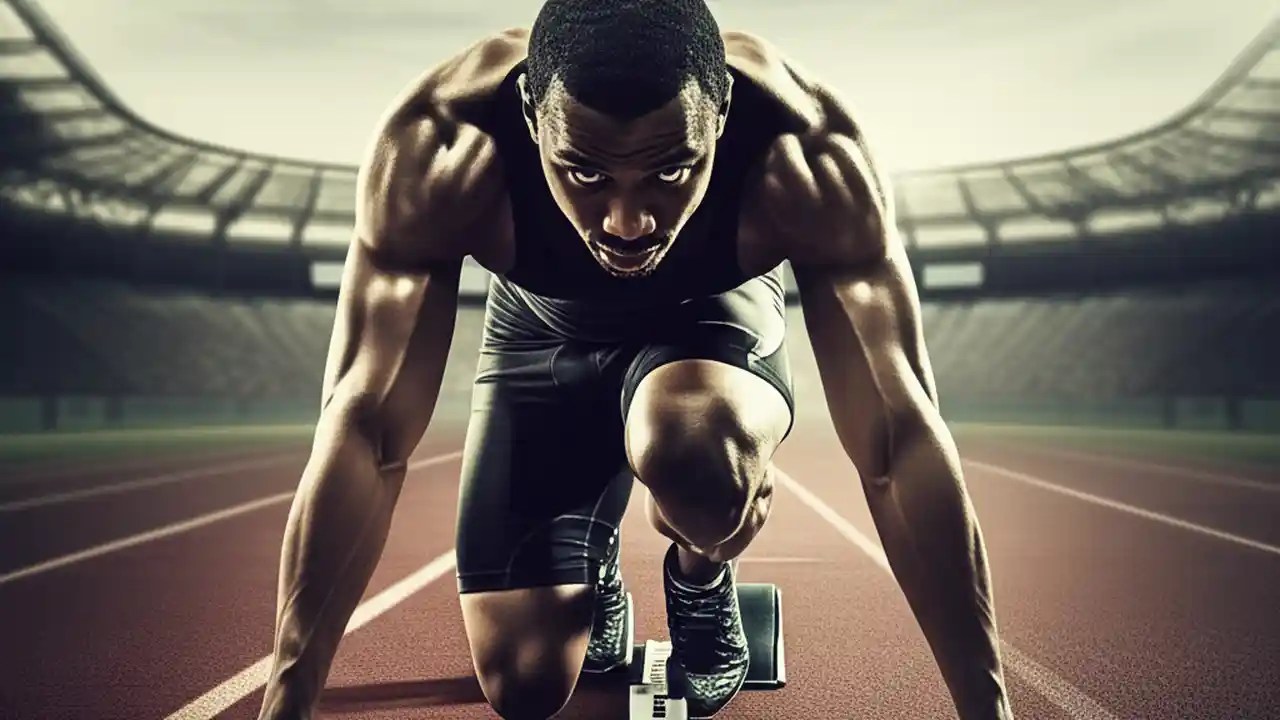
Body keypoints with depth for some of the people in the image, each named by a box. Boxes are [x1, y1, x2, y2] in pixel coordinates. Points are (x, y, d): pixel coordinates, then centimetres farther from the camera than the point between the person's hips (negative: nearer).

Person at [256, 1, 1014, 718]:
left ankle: (701, 578, -3)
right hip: (544, 336, 1)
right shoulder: (440, 148, -35)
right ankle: (593, 573, 27)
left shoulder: (808, 156, -36)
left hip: (712, 319, 0)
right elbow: (366, 426, -34)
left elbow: (902, 433, -35)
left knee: (693, 445, -38)